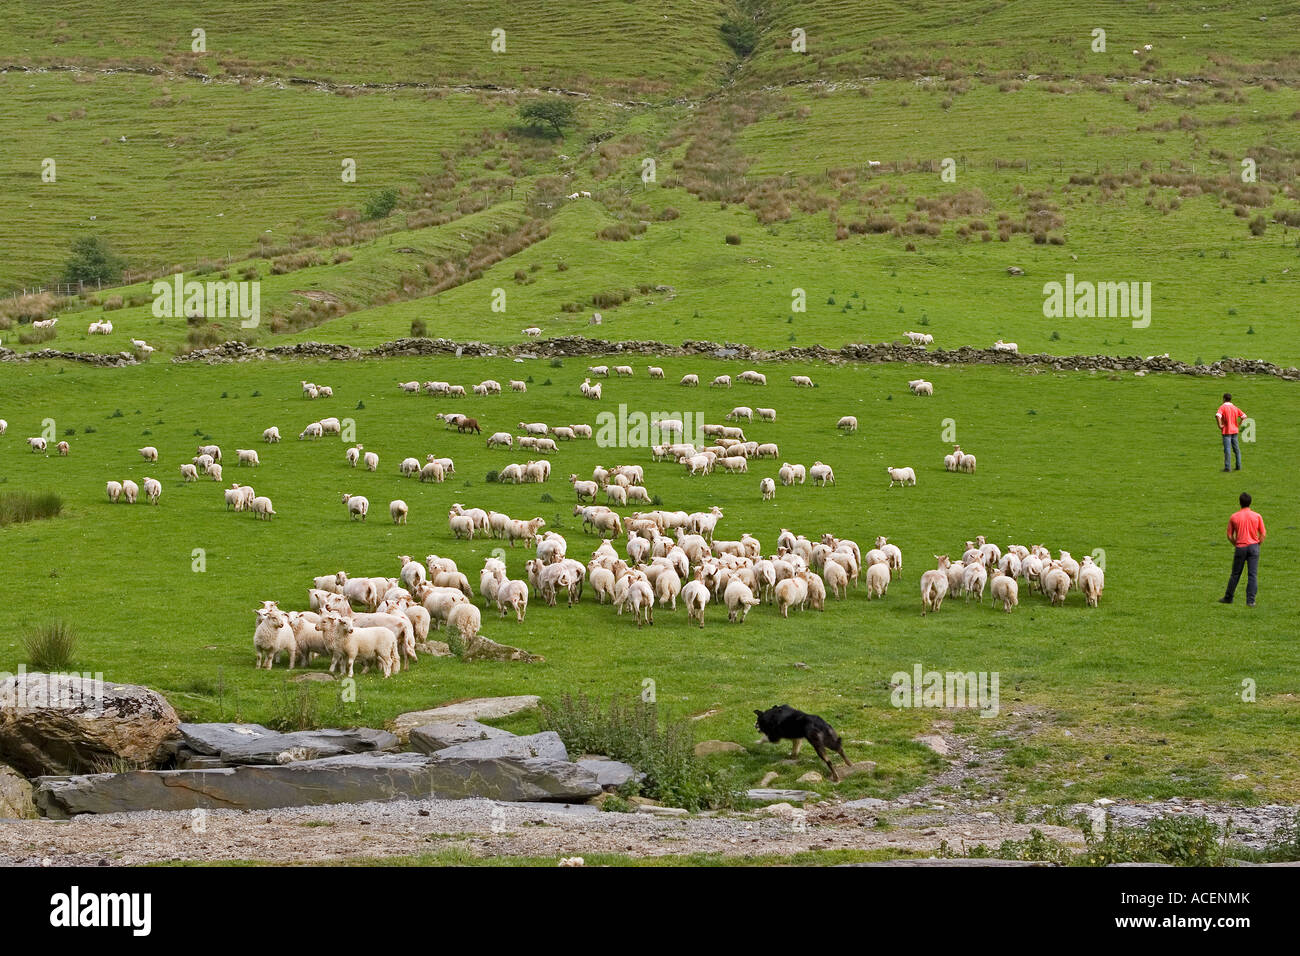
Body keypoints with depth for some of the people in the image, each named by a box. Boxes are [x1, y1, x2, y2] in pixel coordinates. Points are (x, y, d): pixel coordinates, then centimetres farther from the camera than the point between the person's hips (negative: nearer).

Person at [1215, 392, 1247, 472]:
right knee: (1236, 449, 13)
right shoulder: (1235, 408, 7)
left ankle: (1227, 467, -6)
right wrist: (1239, 424, 10)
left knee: (1227, 450, -4)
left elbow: (1217, 416, -27)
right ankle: (1239, 466, 16)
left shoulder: (1222, 407, -9)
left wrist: (1220, 425, -17)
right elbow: (1244, 416, 6)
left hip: (1226, 431, -5)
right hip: (1235, 431, 5)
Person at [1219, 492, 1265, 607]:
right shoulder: (1257, 516, -2)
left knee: (1235, 574, 12)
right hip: (1253, 546, 0)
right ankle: (1250, 600, -5)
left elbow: (1229, 535, 2)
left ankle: (1228, 597, 22)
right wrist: (1257, 544, 12)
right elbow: (1263, 534, -1)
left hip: (1240, 548, 0)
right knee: (1253, 575, 0)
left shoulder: (1234, 517, -2)